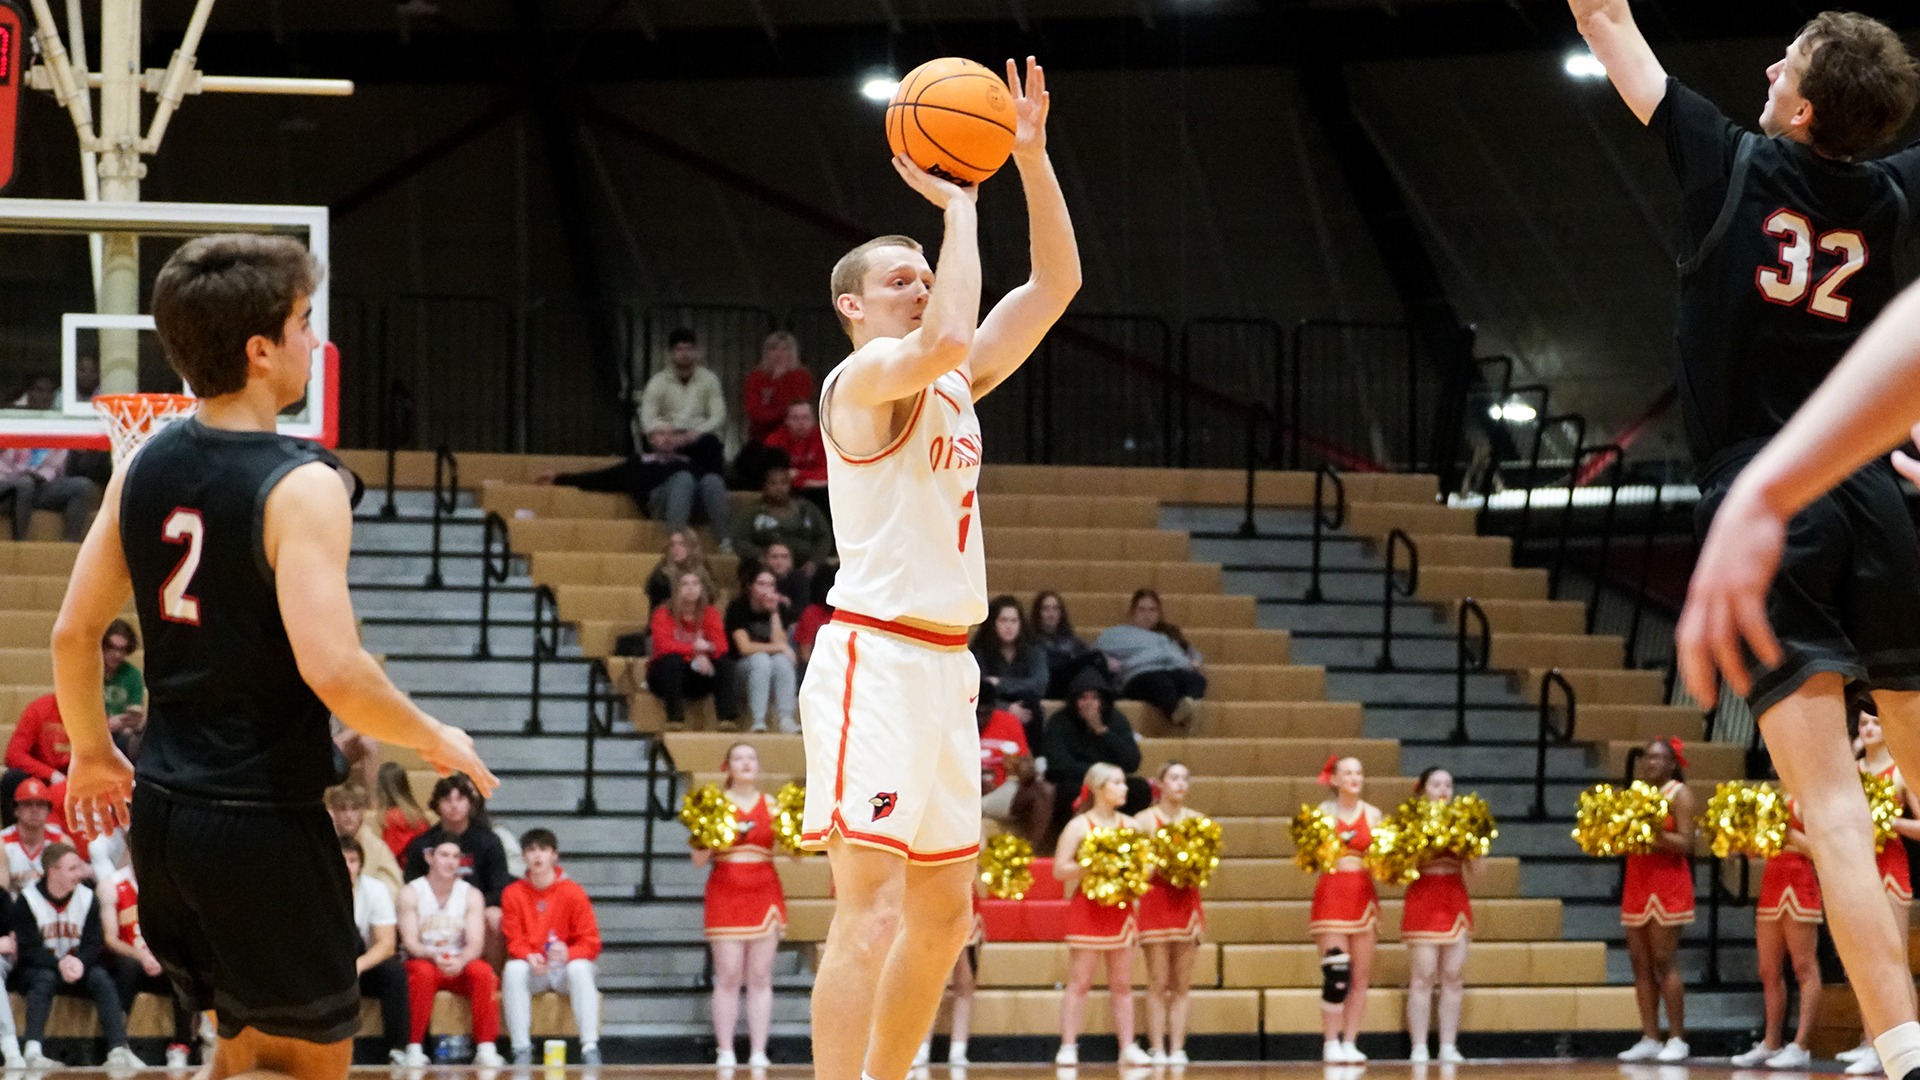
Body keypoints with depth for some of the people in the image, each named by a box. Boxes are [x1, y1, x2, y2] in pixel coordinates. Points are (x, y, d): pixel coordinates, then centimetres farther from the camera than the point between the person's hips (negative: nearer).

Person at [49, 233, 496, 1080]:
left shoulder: (144, 467, 4)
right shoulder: (300, 486, -17)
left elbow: (73, 633, 9)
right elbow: (333, 671, -25)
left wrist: (93, 752, 25)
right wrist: (435, 740, -8)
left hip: (162, 811, 7)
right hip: (263, 821, -7)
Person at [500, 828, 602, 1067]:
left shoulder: (573, 892, -4)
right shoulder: (514, 893, 2)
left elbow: (590, 942, -5)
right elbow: (514, 941, -1)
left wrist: (568, 954, -26)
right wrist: (530, 957, -24)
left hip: (566, 967, -1)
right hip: (532, 969, 1)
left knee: (580, 969, -34)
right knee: (513, 970, -31)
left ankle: (590, 1049, -38)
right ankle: (521, 1050, -32)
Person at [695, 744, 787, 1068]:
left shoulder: (772, 805, 8)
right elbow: (699, 859, 1)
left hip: (764, 894, 2)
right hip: (725, 893, -2)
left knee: (760, 977, 0)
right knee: (728, 977, -5)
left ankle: (758, 1052, 2)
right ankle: (725, 1051, -2)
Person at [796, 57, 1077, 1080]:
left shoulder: (953, 383, 17)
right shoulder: (864, 377, -7)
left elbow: (1055, 283, 16)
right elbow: (946, 338, -29)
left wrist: (1030, 159, 5)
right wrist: (957, 204, -17)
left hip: (945, 665, 9)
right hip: (875, 658, -9)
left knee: (942, 913, 13)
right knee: (872, 911, -16)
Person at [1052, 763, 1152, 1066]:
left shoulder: (1130, 825, 9)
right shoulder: (1079, 826, -4)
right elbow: (1060, 869, -9)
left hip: (1121, 910, 5)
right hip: (1087, 910, -5)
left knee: (1122, 984, 6)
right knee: (1079, 982, -5)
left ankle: (1128, 1047, 7)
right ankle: (1068, 1047, -3)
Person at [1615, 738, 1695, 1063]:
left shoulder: (1679, 794, -4)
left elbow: (1685, 844, -13)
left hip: (1667, 883, -7)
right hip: (1636, 881, 7)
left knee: (1664, 962, -10)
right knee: (1641, 964, 3)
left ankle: (1677, 1039, -7)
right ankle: (1650, 1039, 5)